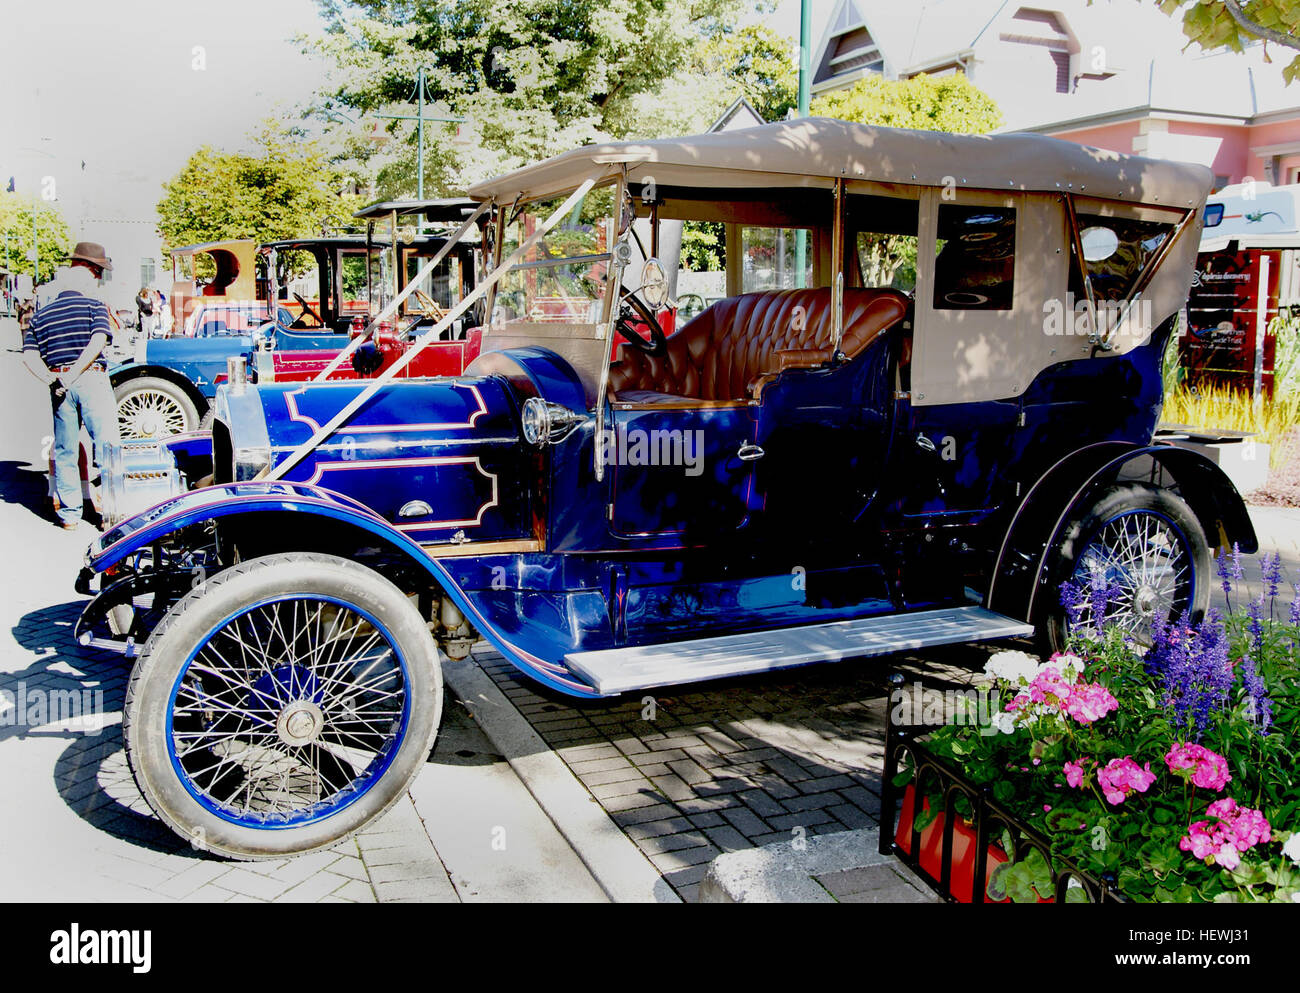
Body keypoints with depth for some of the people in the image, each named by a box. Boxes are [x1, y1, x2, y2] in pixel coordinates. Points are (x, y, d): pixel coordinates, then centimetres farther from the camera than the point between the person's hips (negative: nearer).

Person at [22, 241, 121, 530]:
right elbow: (98, 342, -16)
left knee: (65, 450, 12)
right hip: (92, 380, -4)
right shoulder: (94, 305, 0)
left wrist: (53, 380, -4)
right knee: (105, 444, -1)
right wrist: (73, 374, -16)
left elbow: (29, 357, 3)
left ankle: (69, 513, 16)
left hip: (59, 386, 5)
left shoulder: (40, 314, 13)